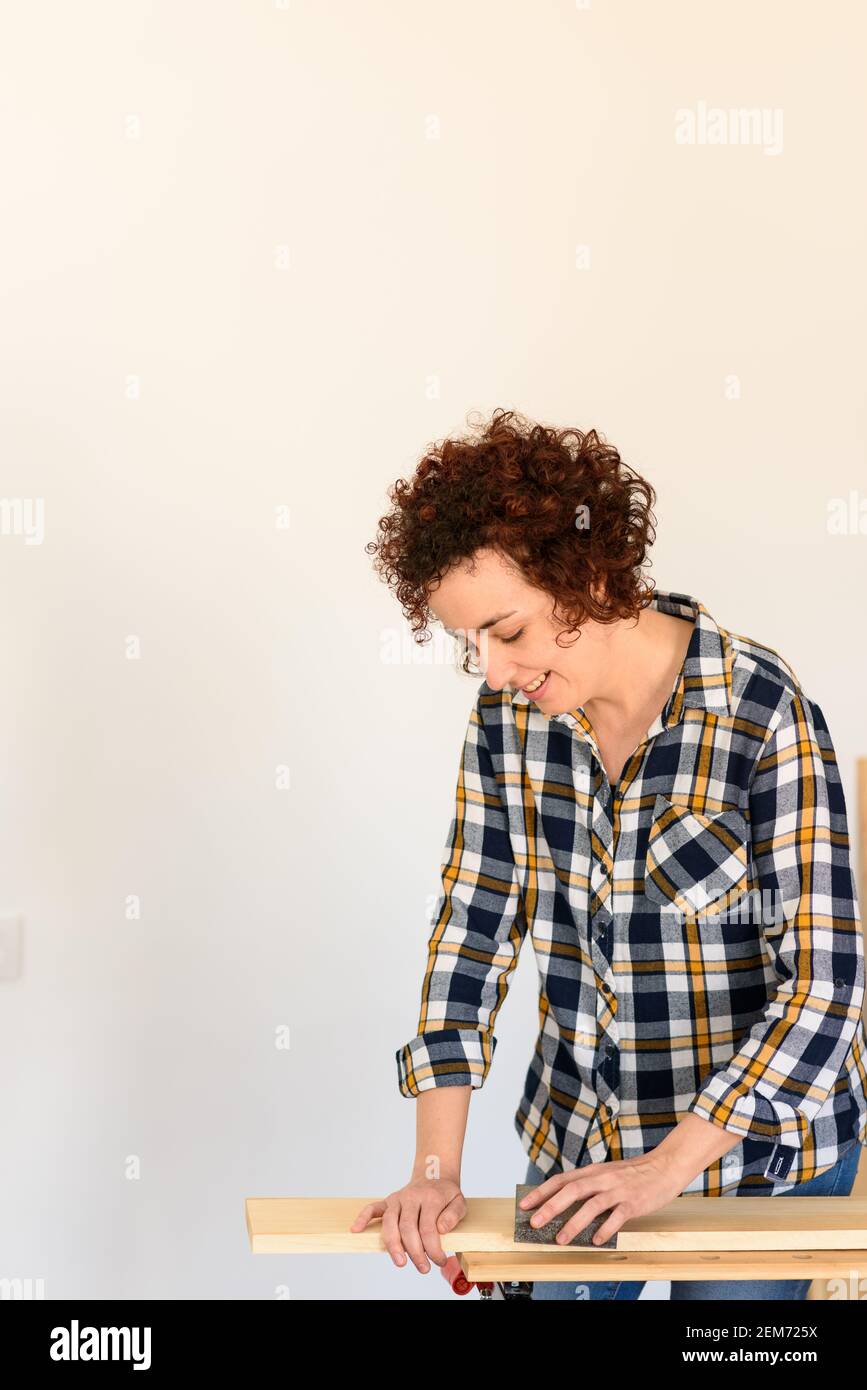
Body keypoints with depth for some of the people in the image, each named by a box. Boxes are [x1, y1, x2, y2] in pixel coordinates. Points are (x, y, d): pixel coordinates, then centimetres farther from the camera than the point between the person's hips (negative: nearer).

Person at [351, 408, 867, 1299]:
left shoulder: (764, 716, -23)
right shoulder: (508, 718, -8)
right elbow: (471, 931, -6)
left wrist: (665, 1168, -23)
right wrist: (435, 1167, -12)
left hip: (757, 1145, -4)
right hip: (577, 1132, 4)